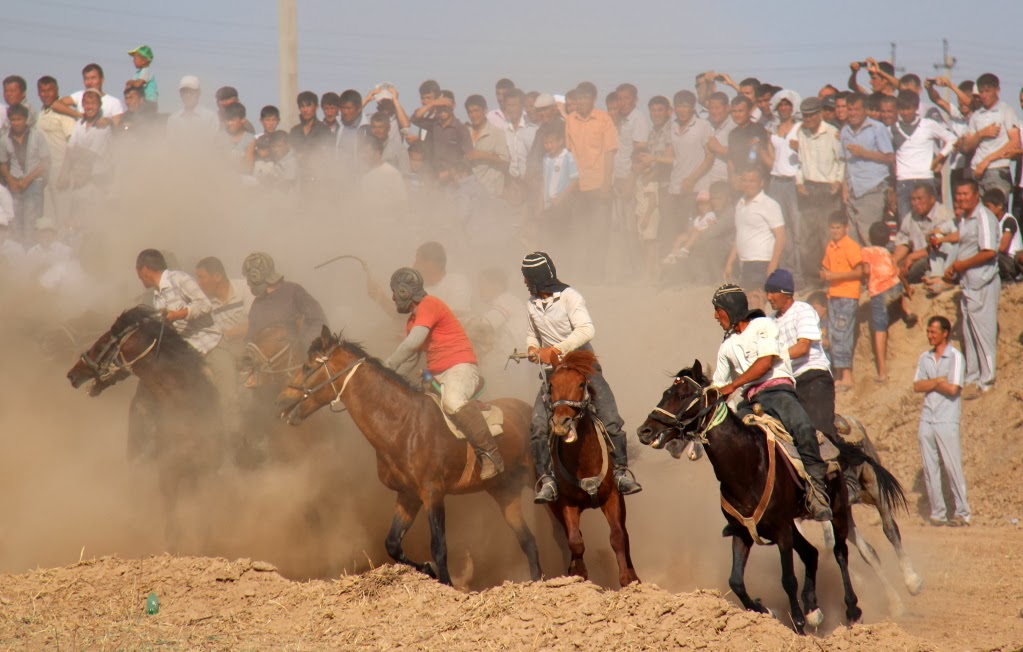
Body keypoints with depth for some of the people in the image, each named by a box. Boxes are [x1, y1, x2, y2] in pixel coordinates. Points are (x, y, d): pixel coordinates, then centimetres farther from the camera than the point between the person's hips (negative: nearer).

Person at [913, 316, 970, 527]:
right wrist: (938, 381, -10)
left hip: (947, 421, -5)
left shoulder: (955, 357, -4)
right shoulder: (925, 358, 13)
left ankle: (962, 513, 0)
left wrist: (930, 384, -2)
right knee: (930, 469, 4)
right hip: (926, 420, 6)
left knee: (953, 467, -5)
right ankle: (937, 513, 9)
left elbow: (953, 389, -14)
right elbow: (917, 386, 3)